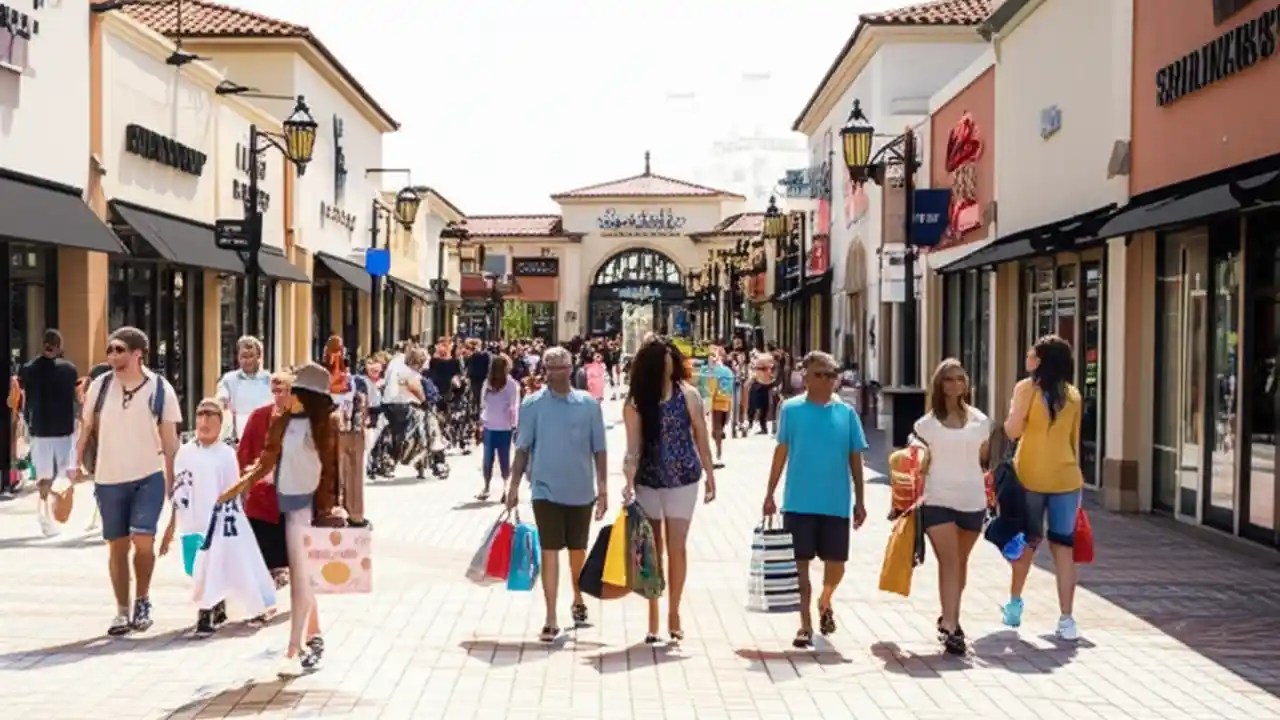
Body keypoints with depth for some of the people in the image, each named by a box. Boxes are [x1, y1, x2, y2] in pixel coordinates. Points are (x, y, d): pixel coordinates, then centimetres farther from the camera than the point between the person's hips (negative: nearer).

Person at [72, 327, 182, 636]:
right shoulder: (100, 385, -1)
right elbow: (87, 428, 9)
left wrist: (172, 480, 0)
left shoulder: (160, 389, -6)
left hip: (149, 477, -2)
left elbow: (169, 438, 0)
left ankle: (142, 600, 9)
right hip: (108, 479, 2)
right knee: (117, 547, 9)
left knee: (143, 540, -14)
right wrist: (77, 463, 2)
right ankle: (122, 610, 22)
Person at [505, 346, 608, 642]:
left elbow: (599, 450, 3)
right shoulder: (533, 404, -2)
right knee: (550, 551, -4)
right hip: (546, 490, -2)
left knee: (578, 551, 16)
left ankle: (577, 599, 40)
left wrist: (603, 488, 1)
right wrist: (513, 486, -2)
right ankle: (551, 619, 0)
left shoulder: (588, 404, 0)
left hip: (581, 490, 2)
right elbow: (522, 448, 1)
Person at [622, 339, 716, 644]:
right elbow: (633, 447, -11)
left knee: (677, 548, 3)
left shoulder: (687, 394, -8)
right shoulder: (636, 402, -8)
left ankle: (674, 613, 18)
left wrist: (710, 475, 1)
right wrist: (629, 483, -22)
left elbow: (701, 436, -1)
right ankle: (653, 616, 17)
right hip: (647, 481, 1)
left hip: (682, 480, -1)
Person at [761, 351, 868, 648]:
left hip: (836, 504, 2)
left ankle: (825, 602, 39)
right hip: (799, 502, -2)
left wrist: (859, 500, 5)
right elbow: (781, 453, 2)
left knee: (836, 563, 8)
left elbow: (855, 459, 6)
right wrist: (770, 494, 1)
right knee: (800, 563, 3)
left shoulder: (846, 413, 2)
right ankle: (806, 625, 13)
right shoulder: (791, 409, -2)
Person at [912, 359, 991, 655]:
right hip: (938, 499, -2)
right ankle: (950, 625, -13)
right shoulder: (927, 423, 2)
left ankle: (950, 619, 27)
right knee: (949, 561, -10)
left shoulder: (979, 420, 7)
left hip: (972, 499, 3)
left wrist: (990, 492, 13)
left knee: (960, 561, 13)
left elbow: (982, 459, 15)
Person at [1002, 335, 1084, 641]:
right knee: (1064, 546, 4)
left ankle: (1014, 604, 23)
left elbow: (1012, 431, -11)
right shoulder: (1073, 395, 8)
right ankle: (1066, 619, 1)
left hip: (1030, 477, -2)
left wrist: (1012, 411, 7)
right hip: (1066, 477, 2)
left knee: (1027, 540, 14)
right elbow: (1074, 439, 12)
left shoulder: (1027, 387, -5)